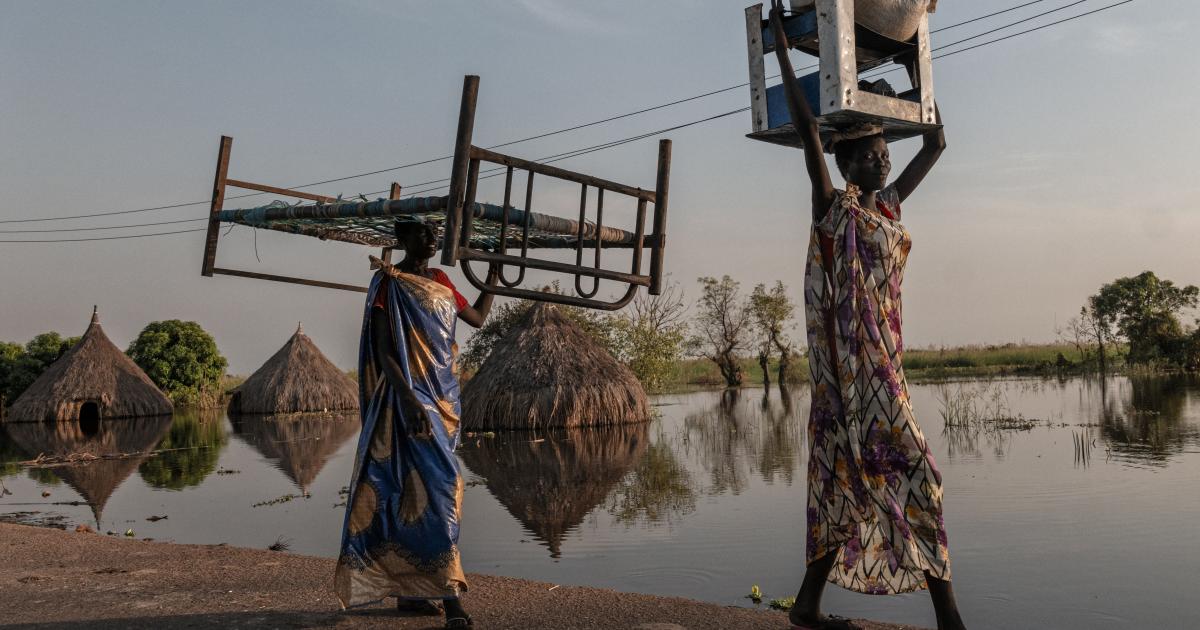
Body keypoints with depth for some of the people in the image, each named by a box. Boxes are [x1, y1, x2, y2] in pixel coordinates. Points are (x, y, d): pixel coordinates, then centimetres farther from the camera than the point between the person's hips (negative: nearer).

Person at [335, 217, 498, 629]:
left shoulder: (440, 282, 14)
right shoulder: (388, 283, -8)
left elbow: (477, 318, 27)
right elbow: (383, 349, -14)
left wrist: (492, 278, 21)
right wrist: (408, 400, -24)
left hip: (443, 396, 8)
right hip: (411, 395, -7)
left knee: (415, 487, 10)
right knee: (434, 485, -14)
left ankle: (410, 590, 18)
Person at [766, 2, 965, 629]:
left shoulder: (888, 204, 17)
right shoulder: (833, 205, -3)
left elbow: (936, 144, 29)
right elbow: (806, 125, -10)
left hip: (883, 359, 8)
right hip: (853, 360, -8)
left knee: (850, 481, 9)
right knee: (912, 473, -11)